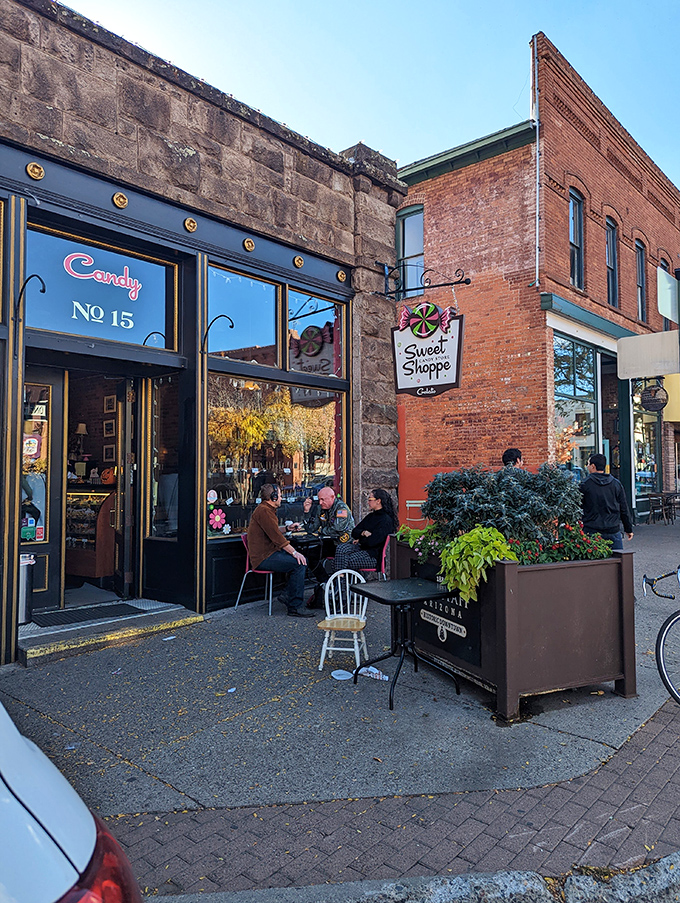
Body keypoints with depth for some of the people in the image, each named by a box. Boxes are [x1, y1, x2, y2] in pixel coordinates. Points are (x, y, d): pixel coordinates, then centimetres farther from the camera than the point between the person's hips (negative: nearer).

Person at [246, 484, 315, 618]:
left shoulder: (268, 510, 19)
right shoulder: (263, 511, -16)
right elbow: (277, 537, -22)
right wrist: (294, 553, -21)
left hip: (270, 552, 11)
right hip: (263, 558, -11)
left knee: (303, 560, 6)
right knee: (298, 564, -21)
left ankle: (289, 596, 8)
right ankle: (295, 607, -16)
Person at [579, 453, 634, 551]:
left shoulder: (585, 484, -7)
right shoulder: (616, 483, 6)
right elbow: (624, 509, 10)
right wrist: (629, 529, 17)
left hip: (591, 531, -3)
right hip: (613, 530, 3)